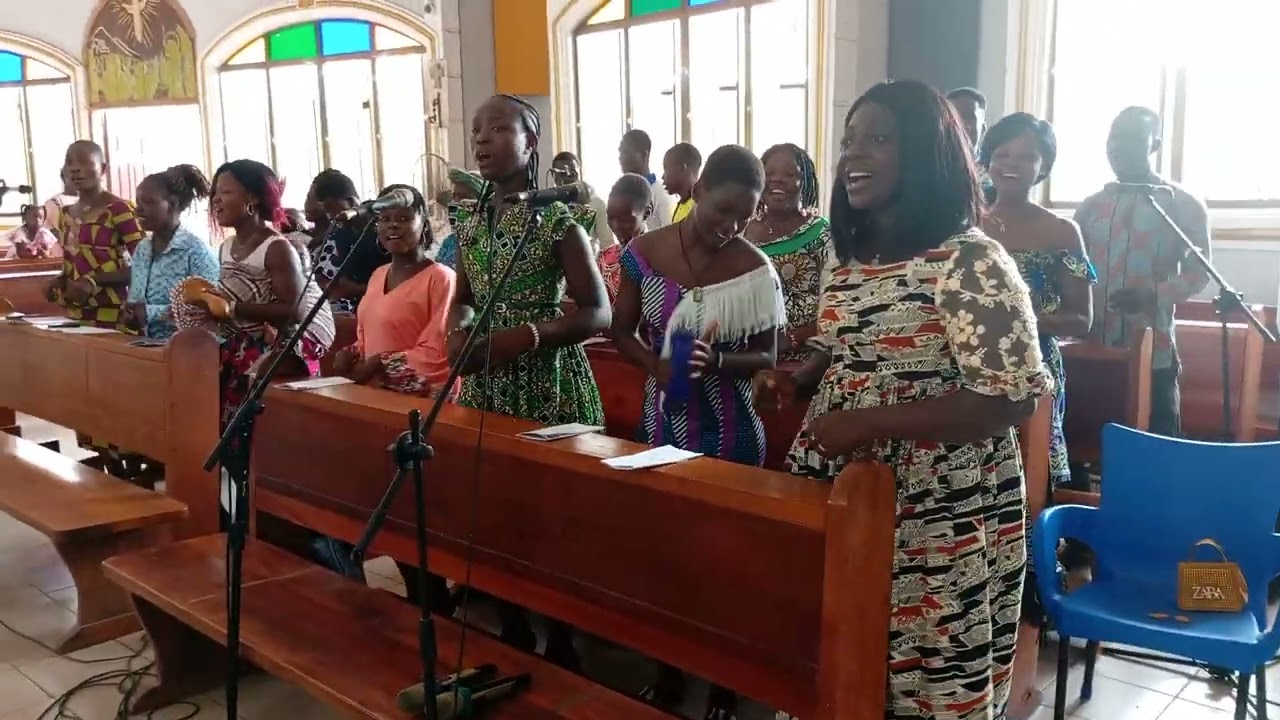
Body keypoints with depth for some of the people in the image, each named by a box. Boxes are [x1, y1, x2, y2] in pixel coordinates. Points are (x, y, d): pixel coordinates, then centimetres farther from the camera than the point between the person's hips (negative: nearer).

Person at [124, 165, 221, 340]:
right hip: (148, 344, 5)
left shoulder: (196, 251, -9)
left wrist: (151, 313, -17)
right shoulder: (141, 250, 13)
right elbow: (134, 300, 20)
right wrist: (130, 314, -2)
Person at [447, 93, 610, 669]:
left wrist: (527, 336, -22)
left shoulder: (557, 219, -10)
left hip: (548, 384, -6)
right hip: (486, 384, 6)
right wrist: (457, 332, -5)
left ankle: (560, 642, 18)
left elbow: (598, 313, -11)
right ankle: (514, 631, 29)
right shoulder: (469, 218, 8)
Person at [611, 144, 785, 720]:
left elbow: (767, 357, -4)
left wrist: (718, 360, -24)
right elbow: (620, 331, 3)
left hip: (731, 430, -2)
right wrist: (656, 365, -17)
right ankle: (669, 668, 31)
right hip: (663, 422, 2)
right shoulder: (645, 253, -6)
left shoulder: (756, 269, -10)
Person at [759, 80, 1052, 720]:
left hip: (934, 516, -7)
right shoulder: (847, 255, 8)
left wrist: (872, 423, -24)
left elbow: (1012, 398, -21)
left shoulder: (969, 261, -16)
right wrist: (797, 384, 1)